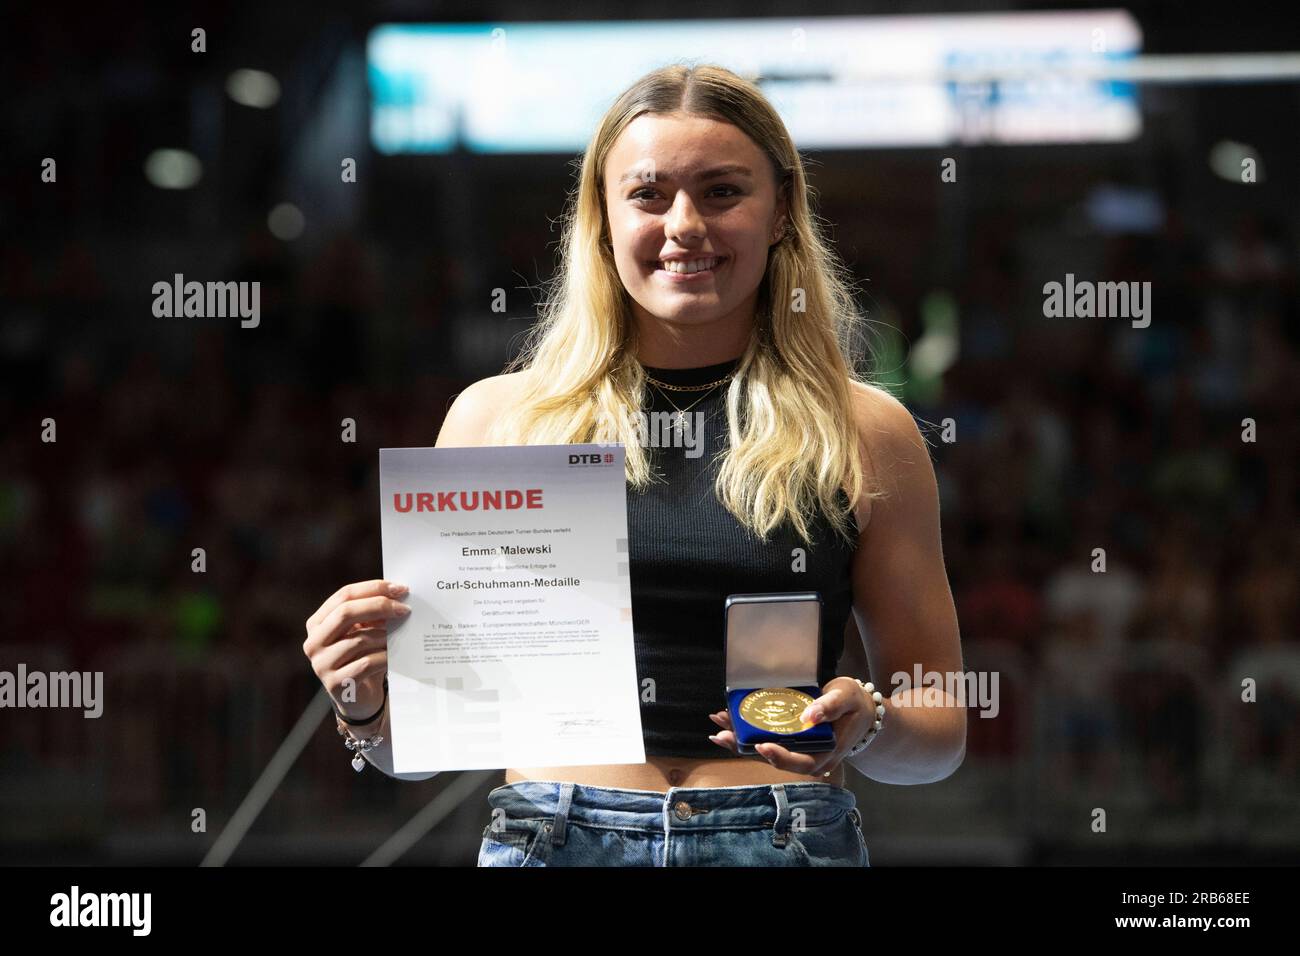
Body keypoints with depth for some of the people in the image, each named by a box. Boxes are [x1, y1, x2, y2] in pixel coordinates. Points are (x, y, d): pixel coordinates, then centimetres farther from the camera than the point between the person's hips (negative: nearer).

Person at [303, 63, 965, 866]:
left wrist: (866, 729, -12)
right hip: (556, 831, 3)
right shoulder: (496, 418, 6)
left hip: (786, 839, -3)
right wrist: (367, 705, -12)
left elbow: (941, 729, 9)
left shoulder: (866, 433, 5)